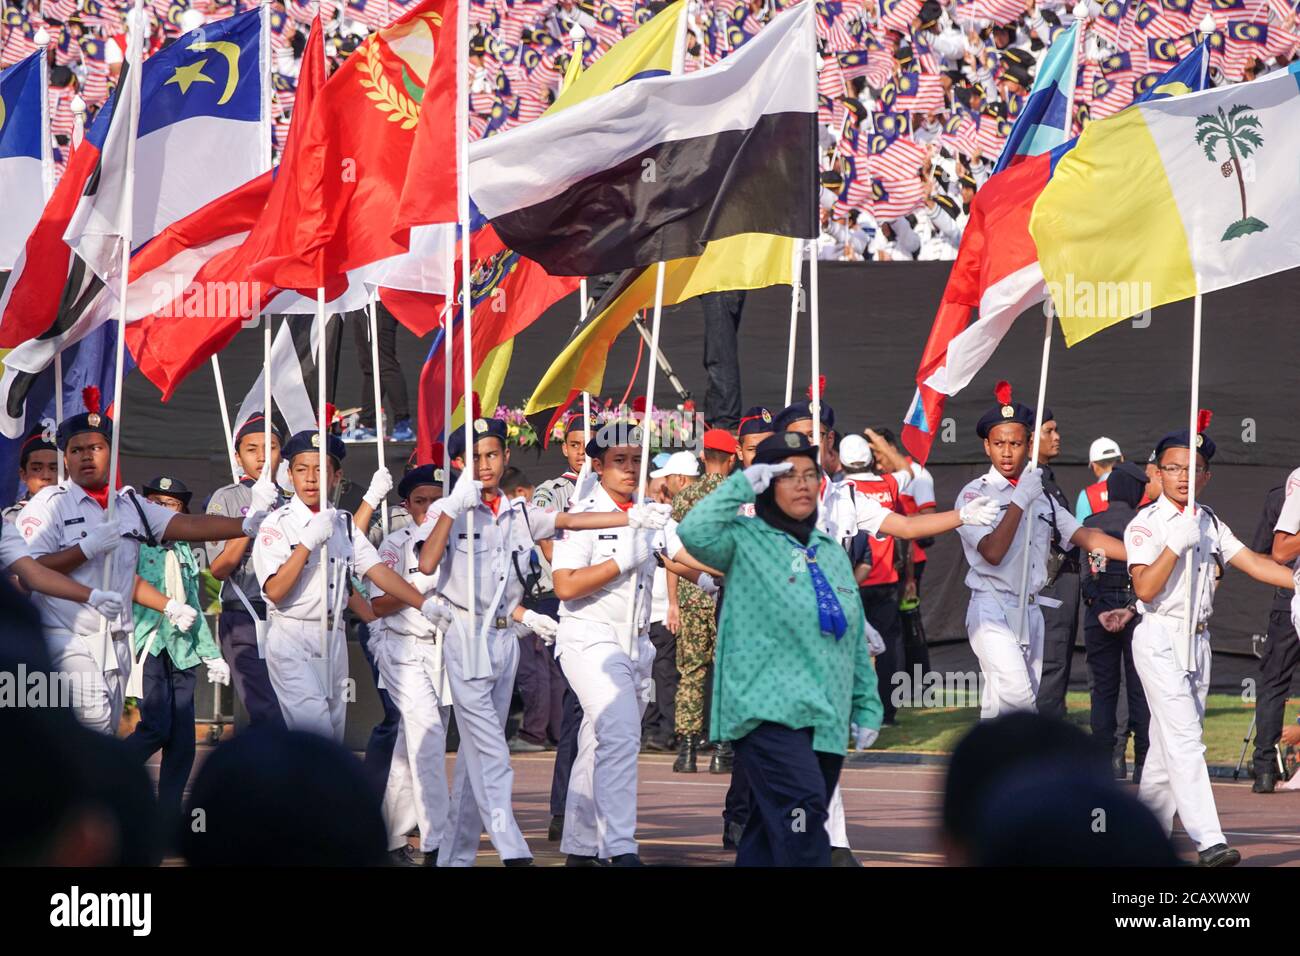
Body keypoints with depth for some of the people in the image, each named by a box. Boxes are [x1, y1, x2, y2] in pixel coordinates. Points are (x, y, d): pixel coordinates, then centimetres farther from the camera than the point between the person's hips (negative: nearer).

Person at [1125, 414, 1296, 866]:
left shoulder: (1209, 523, 13)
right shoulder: (1147, 524, -6)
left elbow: (1252, 562, 5)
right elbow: (1146, 588, -16)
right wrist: (1177, 544, -22)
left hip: (1197, 641, 6)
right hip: (1160, 638, -6)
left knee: (1167, 745, 10)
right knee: (1184, 739, -14)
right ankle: (1208, 842, -22)